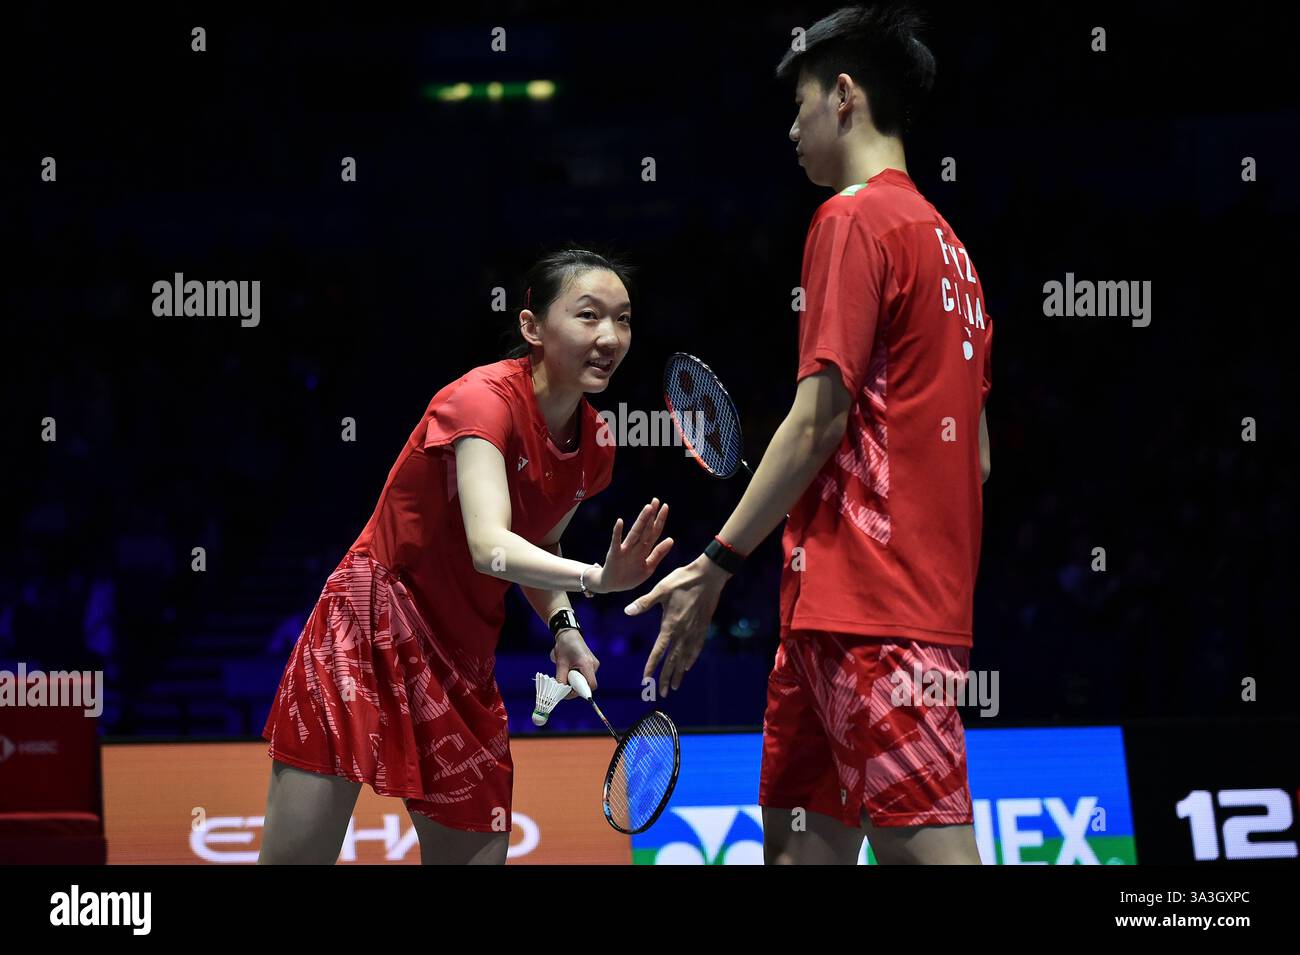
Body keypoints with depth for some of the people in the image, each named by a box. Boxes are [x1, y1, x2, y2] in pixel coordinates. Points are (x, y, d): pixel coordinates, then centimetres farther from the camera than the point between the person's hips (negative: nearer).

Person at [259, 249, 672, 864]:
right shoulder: (483, 399, -21)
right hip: (371, 624, -7)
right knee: (295, 856, -9)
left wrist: (563, 626, -1)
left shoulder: (592, 445, 1)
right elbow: (492, 547, -35)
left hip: (463, 663, 7)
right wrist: (595, 579, -52)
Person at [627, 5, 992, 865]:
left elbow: (818, 418, -13)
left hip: (863, 608, -9)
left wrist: (716, 566, -10)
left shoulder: (855, 220, -6)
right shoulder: (946, 243, 20)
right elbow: (974, 451, 21)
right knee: (801, 839, 9)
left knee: (928, 843, -14)